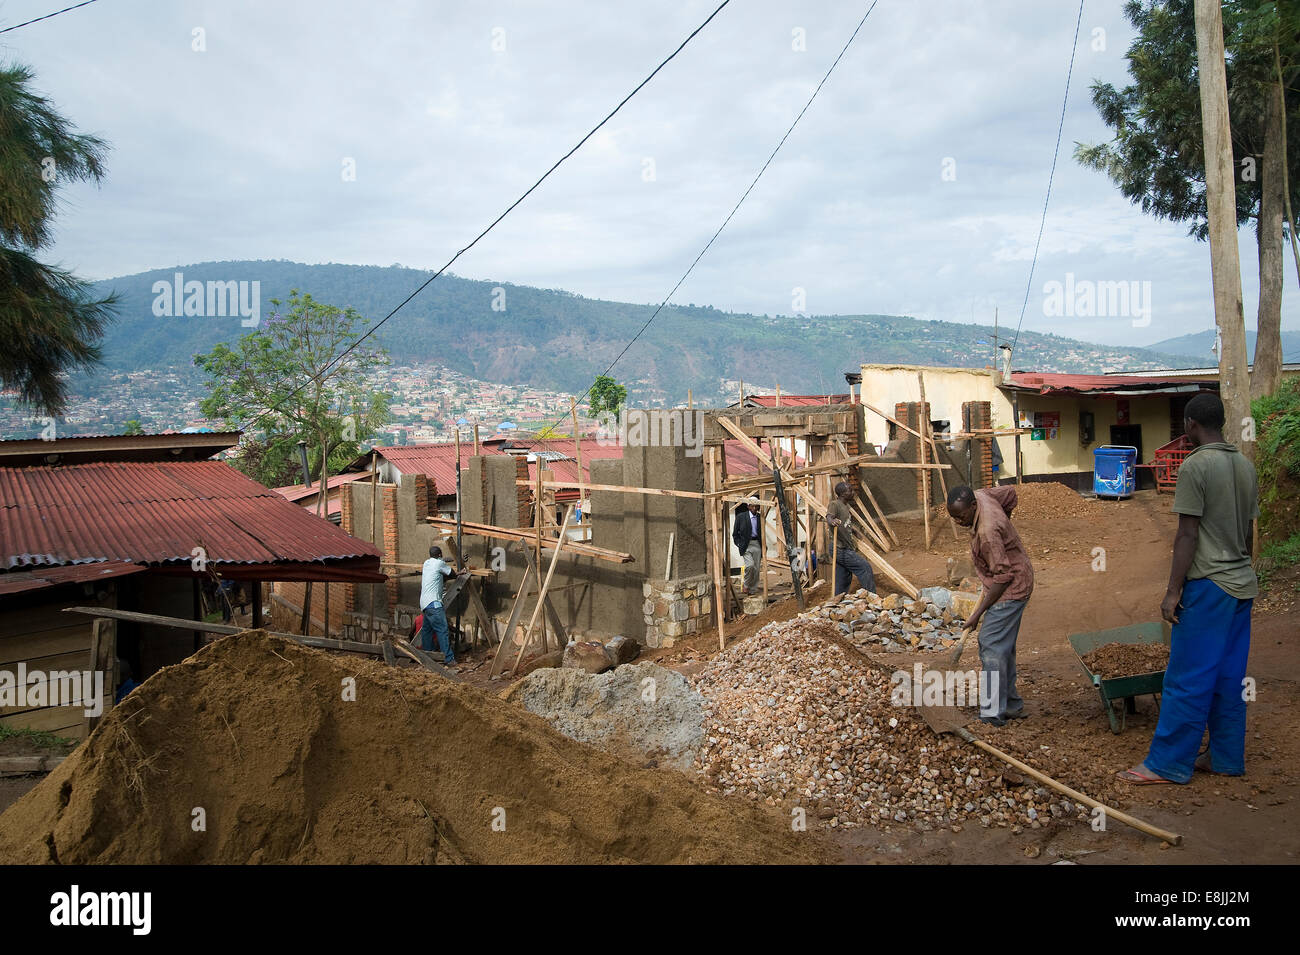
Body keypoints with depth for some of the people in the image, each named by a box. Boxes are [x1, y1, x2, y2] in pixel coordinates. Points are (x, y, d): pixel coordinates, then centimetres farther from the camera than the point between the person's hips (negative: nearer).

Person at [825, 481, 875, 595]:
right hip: (840, 550, -10)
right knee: (865, 568, -8)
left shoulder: (845, 506, 16)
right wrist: (832, 521, -53)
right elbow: (828, 517, -33)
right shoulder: (835, 504, -13)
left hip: (845, 549, 10)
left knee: (844, 580, 12)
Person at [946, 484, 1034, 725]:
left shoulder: (987, 531, -31)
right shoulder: (980, 495, -4)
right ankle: (1011, 704, 24)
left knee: (992, 645, -11)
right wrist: (1004, 524, 21)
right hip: (1014, 581, 11)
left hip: (1011, 587, -10)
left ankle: (992, 713, -9)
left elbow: (1003, 575, -26)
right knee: (1003, 646, 15)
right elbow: (1010, 493, 16)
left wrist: (978, 613, -22)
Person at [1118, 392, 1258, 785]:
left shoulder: (1194, 466, -15)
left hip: (1208, 586, -8)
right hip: (1242, 584, 8)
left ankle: (1168, 763, 3)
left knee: (1188, 679, -3)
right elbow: (1249, 533, 16)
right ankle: (1227, 757, 21)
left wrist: (1174, 590, -12)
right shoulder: (1246, 466, 10)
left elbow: (1188, 534, -16)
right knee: (1229, 676, 14)